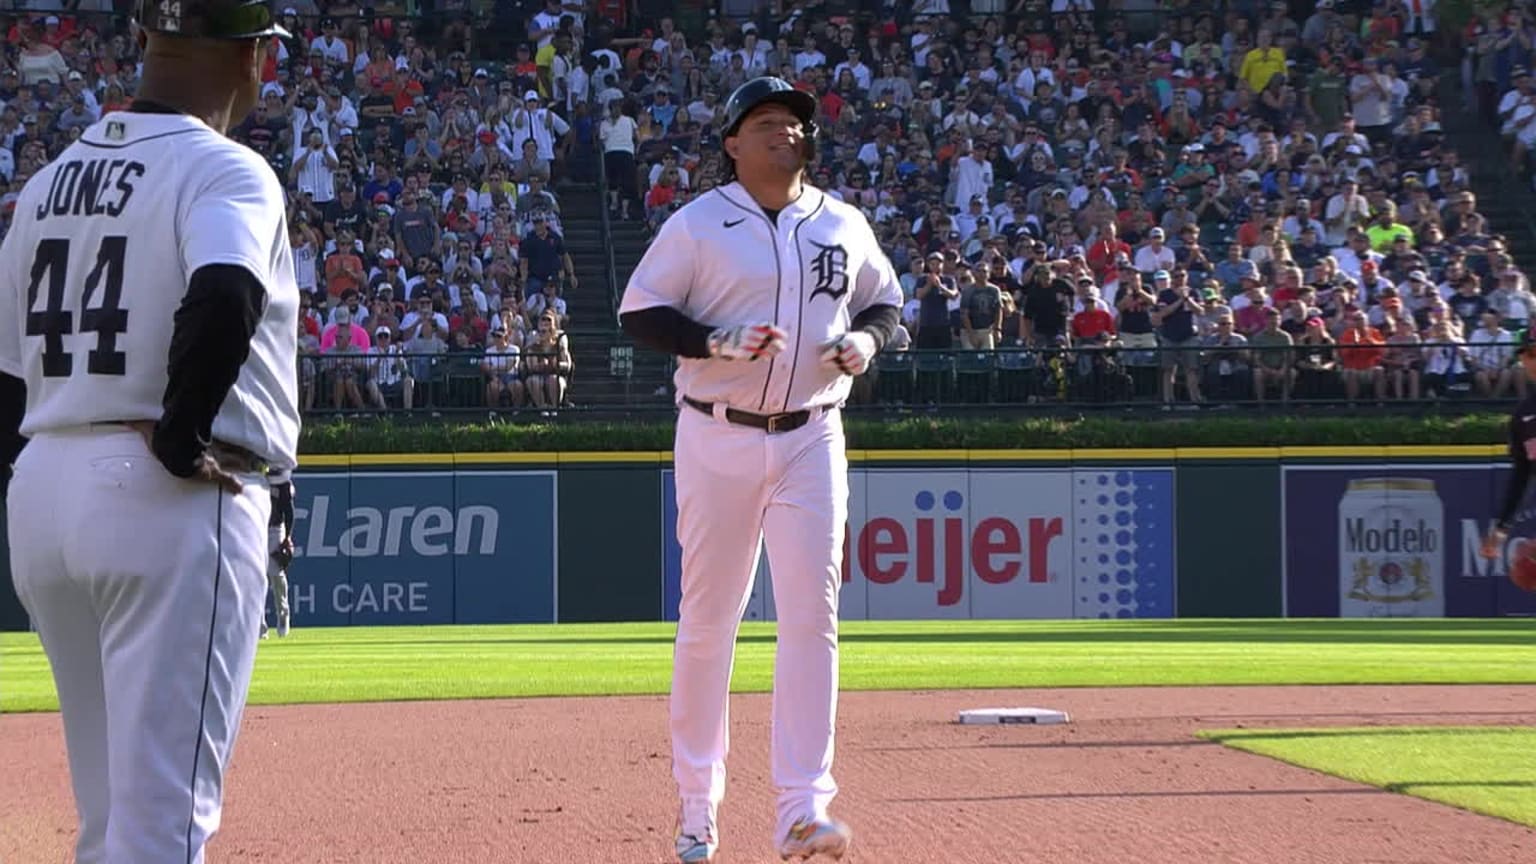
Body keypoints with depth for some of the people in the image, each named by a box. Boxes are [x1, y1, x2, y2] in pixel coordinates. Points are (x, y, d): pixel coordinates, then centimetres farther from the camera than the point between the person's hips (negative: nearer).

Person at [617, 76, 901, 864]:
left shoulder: (842, 225, 8)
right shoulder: (697, 225, -4)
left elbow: (884, 299, 20)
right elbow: (640, 313, -5)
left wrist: (866, 338, -3)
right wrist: (719, 342, -20)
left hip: (811, 441, 2)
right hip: (719, 438, -2)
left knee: (811, 615, -8)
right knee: (707, 620, 4)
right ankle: (696, 801, 17)